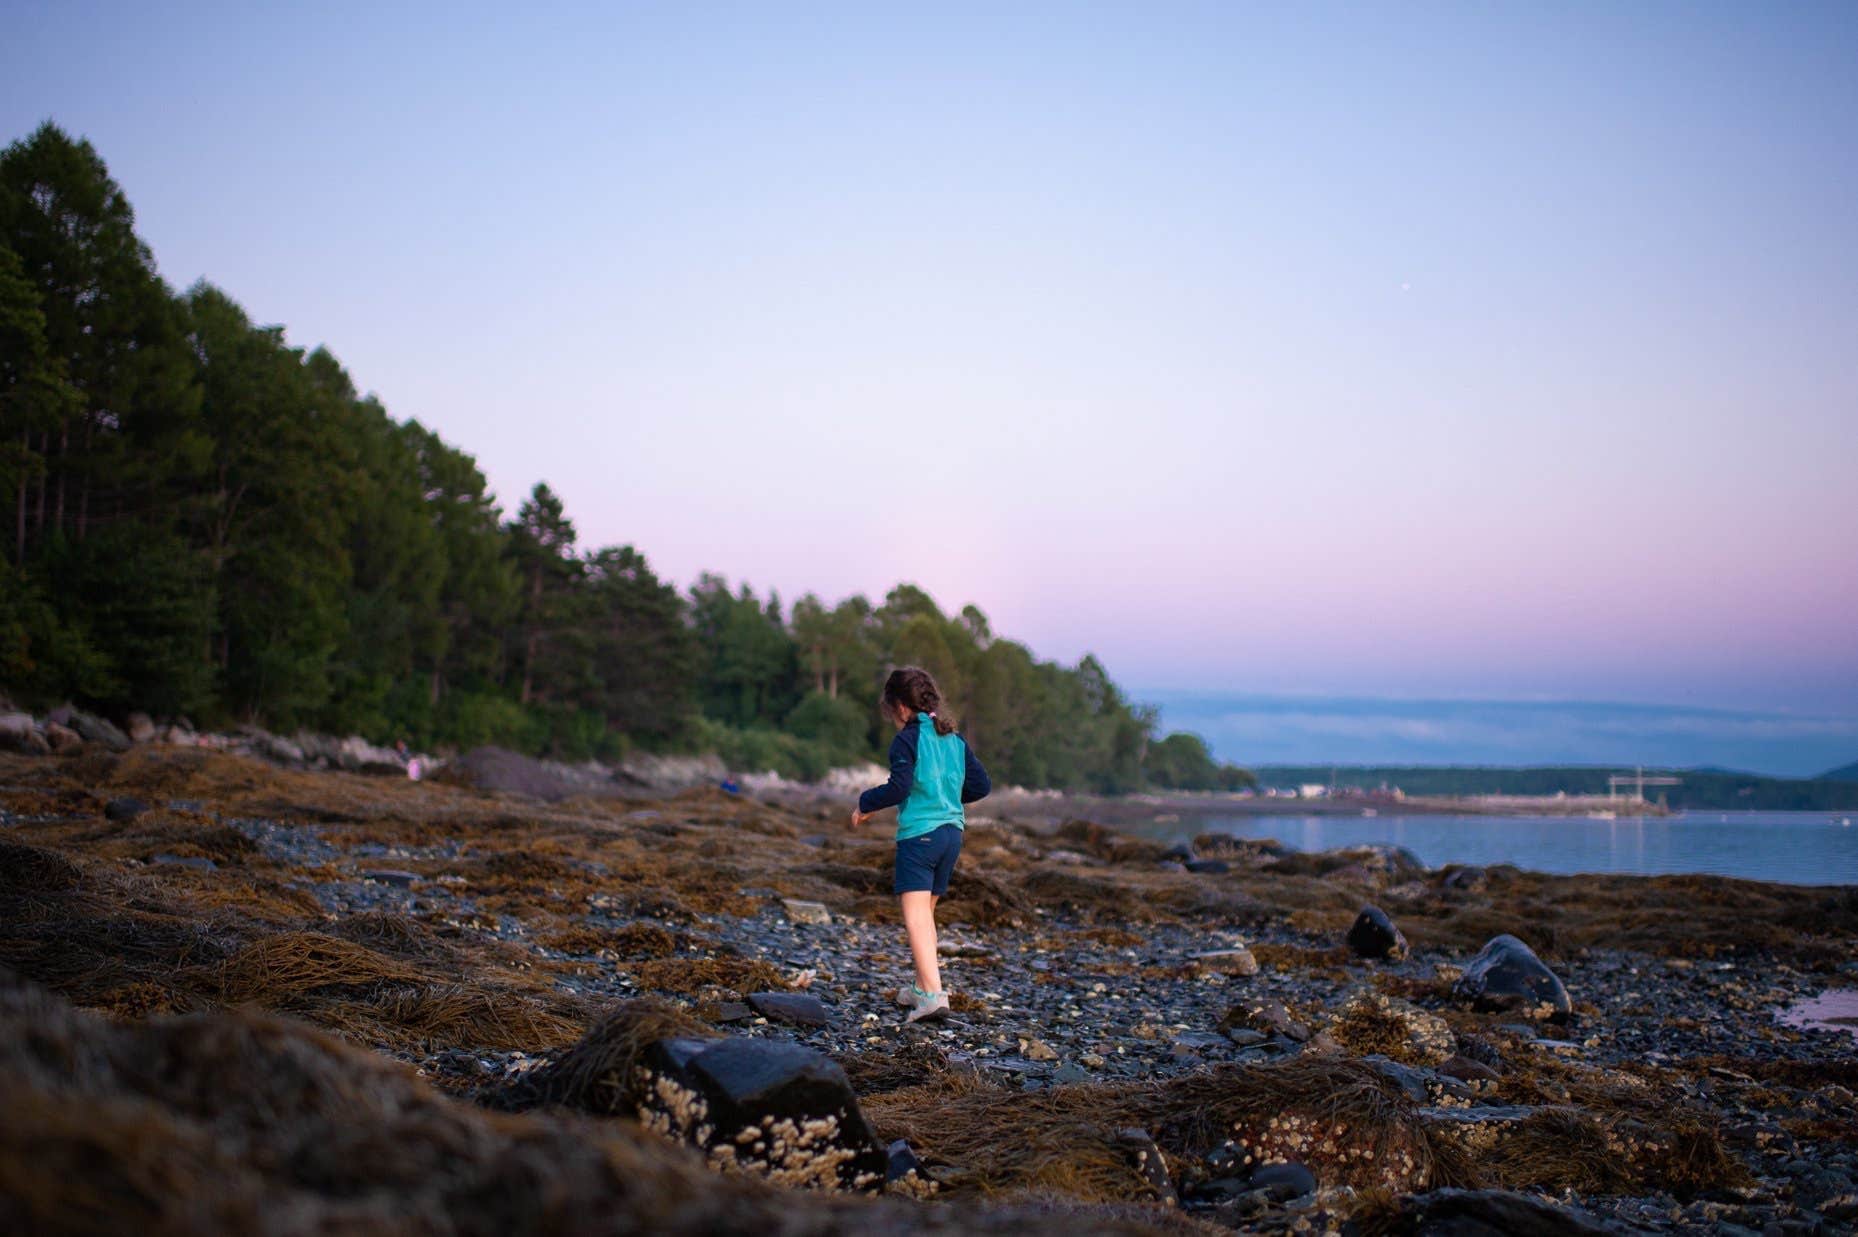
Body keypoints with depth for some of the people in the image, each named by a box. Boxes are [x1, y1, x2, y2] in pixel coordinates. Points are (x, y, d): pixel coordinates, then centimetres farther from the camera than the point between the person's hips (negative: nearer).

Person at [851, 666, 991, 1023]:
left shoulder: (907, 739, -8)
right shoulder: (955, 740, 12)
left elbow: (898, 788, -17)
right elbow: (981, 785, 14)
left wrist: (866, 803, 0)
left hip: (918, 835, -7)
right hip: (952, 832, 8)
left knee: (915, 917, -12)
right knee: (926, 914, 20)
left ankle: (933, 994, -25)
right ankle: (922, 987, 28)